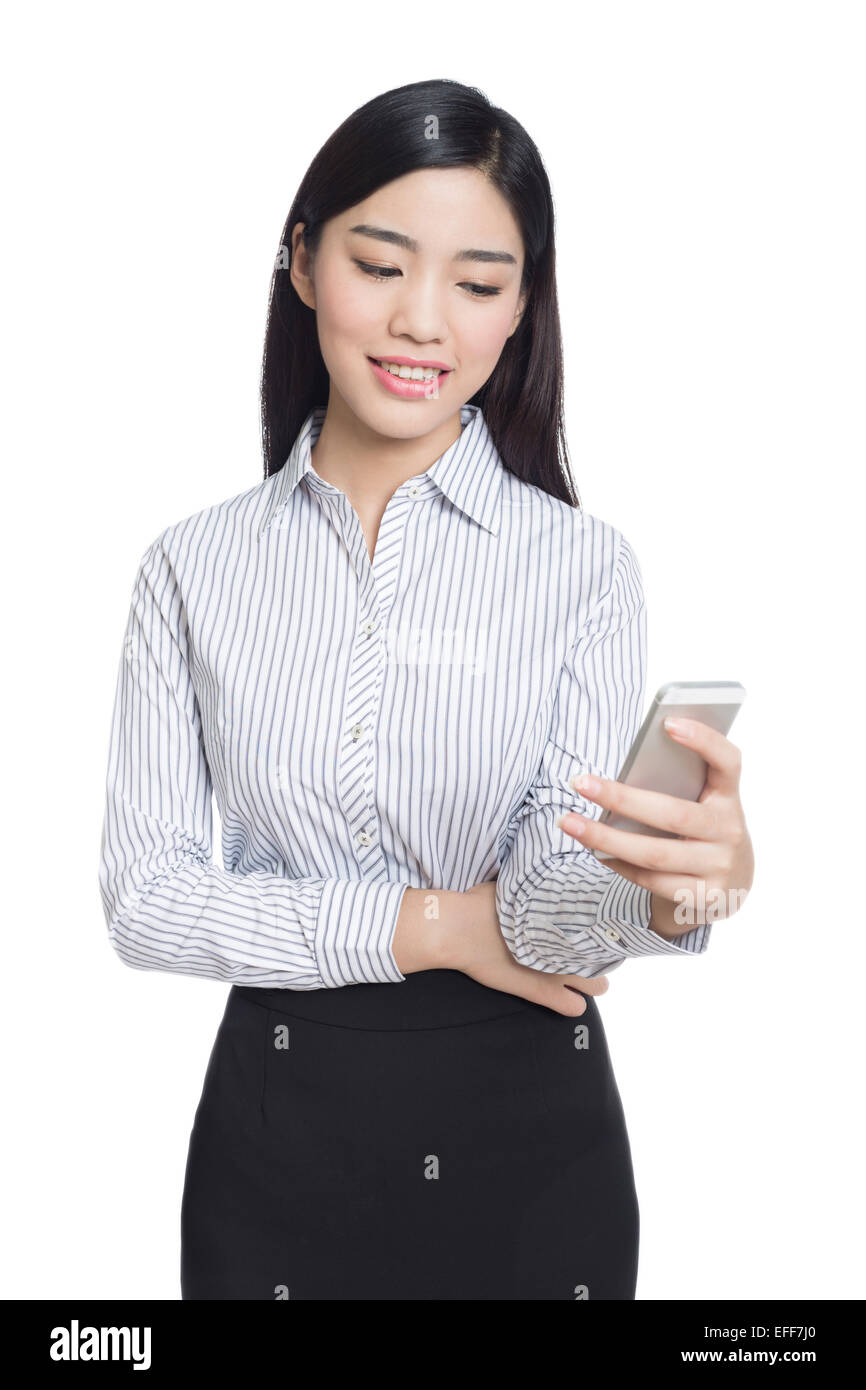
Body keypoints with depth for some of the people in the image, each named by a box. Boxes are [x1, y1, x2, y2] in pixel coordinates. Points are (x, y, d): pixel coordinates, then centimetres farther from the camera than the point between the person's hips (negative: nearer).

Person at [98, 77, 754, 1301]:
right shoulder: (196, 567, -4)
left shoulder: (583, 564, -8)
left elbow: (546, 908, -15)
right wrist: (427, 924, -15)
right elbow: (142, 894, -7)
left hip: (526, 1125, 0)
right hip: (278, 1122, 1)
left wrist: (671, 880, -36)